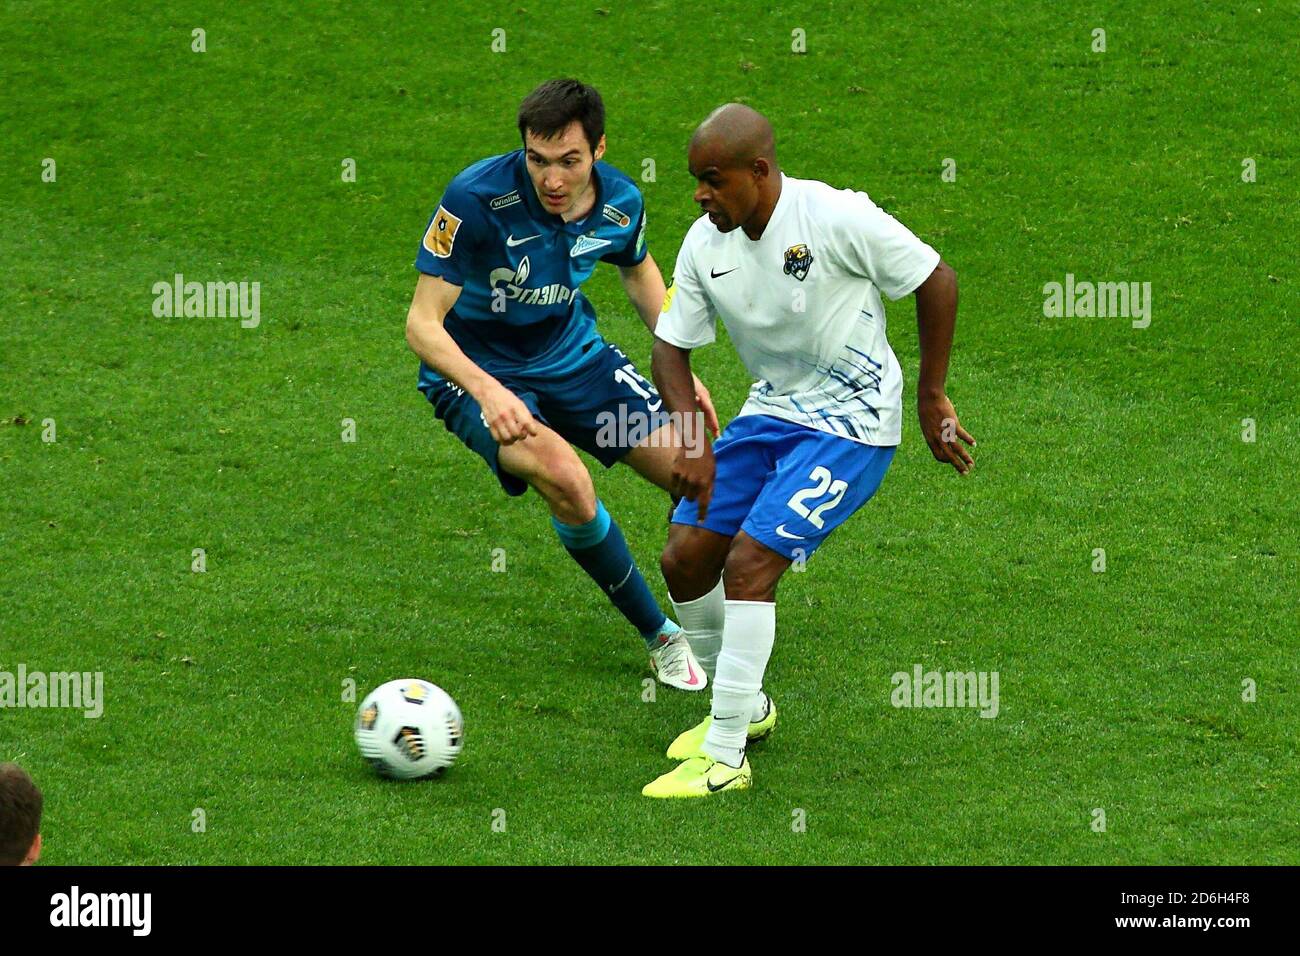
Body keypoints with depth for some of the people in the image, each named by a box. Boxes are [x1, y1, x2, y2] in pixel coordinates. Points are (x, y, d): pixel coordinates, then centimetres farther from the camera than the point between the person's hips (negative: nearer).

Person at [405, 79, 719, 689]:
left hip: (573, 353, 5)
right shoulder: (477, 198, -29)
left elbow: (639, 271, 13)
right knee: (566, 480, -32)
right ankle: (661, 637, -10)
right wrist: (487, 392, -40)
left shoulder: (621, 203, -13)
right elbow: (423, 324, -25)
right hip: (476, 370, -5)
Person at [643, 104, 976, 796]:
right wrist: (691, 441, -10)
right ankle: (744, 707, 24)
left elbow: (937, 283, -12)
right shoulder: (705, 244, -5)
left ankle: (724, 758, -12)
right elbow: (671, 345, 5)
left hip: (852, 420, -7)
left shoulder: (838, 218, -23)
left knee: (749, 559, -19)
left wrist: (931, 400, -8)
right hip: (771, 411, 7)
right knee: (684, 556, -1)